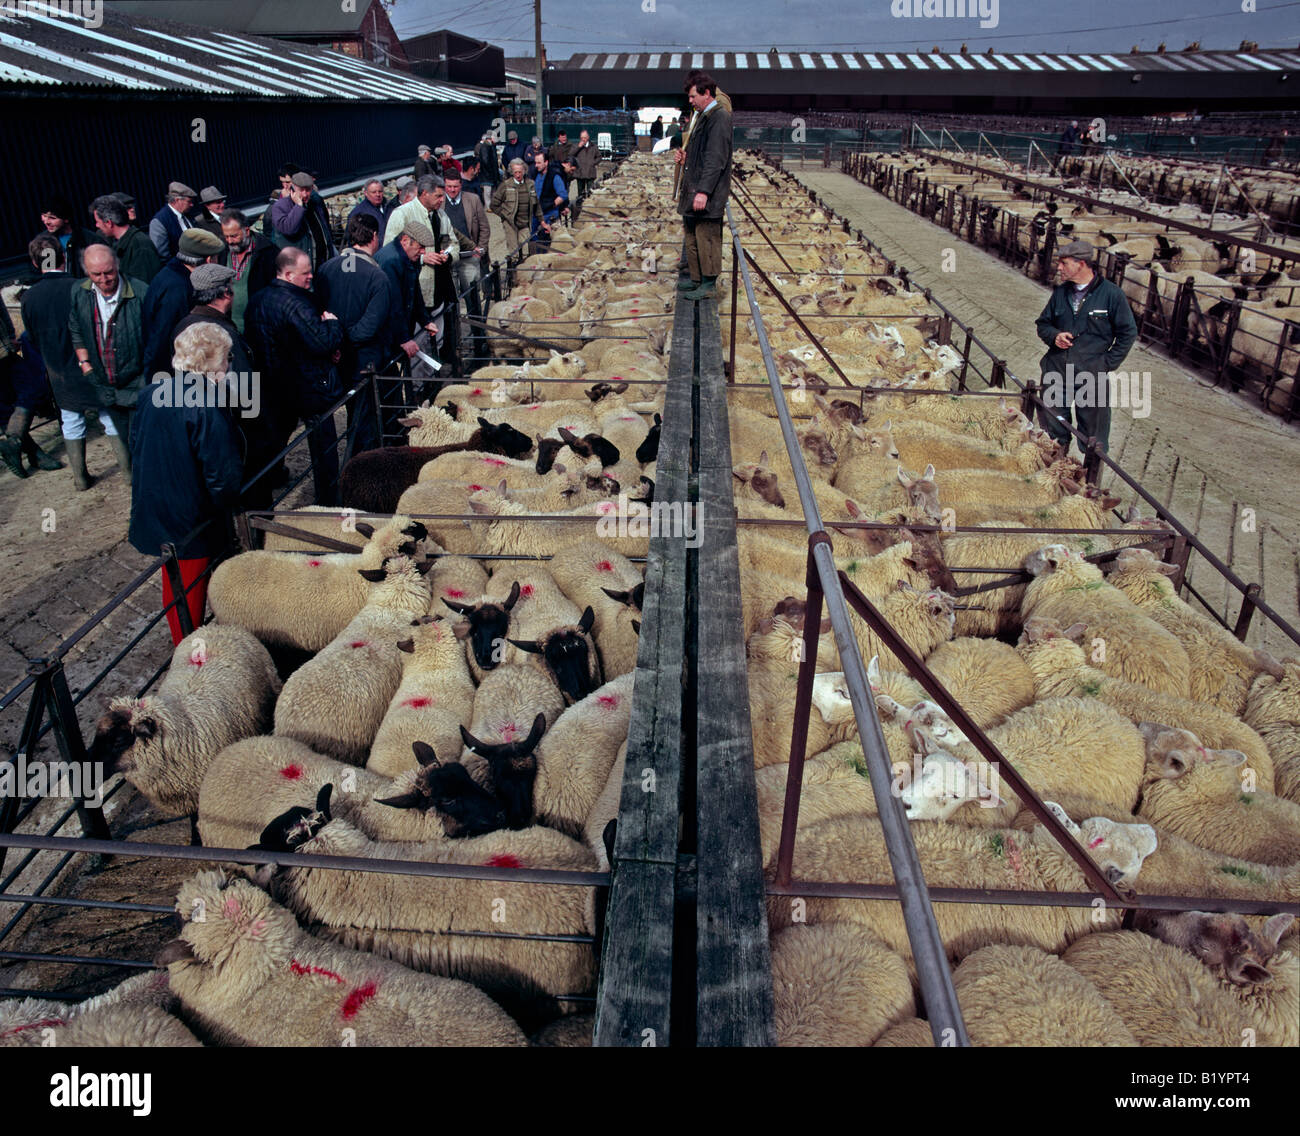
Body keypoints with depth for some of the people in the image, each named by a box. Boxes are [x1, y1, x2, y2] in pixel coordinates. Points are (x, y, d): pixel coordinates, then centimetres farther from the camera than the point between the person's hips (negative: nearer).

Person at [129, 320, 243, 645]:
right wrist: (229, 498, -4)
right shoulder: (207, 409, -25)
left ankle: (181, 643, 43)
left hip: (154, 513, 8)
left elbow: (136, 448, 10)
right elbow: (225, 473, -25)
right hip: (193, 522, -7)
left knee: (174, 586, 24)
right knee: (192, 592, 9)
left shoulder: (152, 393, -1)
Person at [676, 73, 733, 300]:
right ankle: (696, 280, 23)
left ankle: (708, 285, -1)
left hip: (708, 195, -10)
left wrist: (703, 191, -24)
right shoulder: (704, 117, 19)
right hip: (694, 192, 10)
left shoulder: (719, 117, -12)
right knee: (692, 239, 14)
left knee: (706, 239, -6)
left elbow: (716, 158, -19)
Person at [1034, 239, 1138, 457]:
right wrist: (1054, 336, -4)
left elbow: (1128, 333, 1)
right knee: (1052, 432, 12)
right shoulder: (1060, 292, 8)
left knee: (1093, 439, 2)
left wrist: (1107, 363, -5)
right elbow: (1043, 324, 18)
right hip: (1056, 373, 4)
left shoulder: (1111, 294, -5)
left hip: (1091, 376, -4)